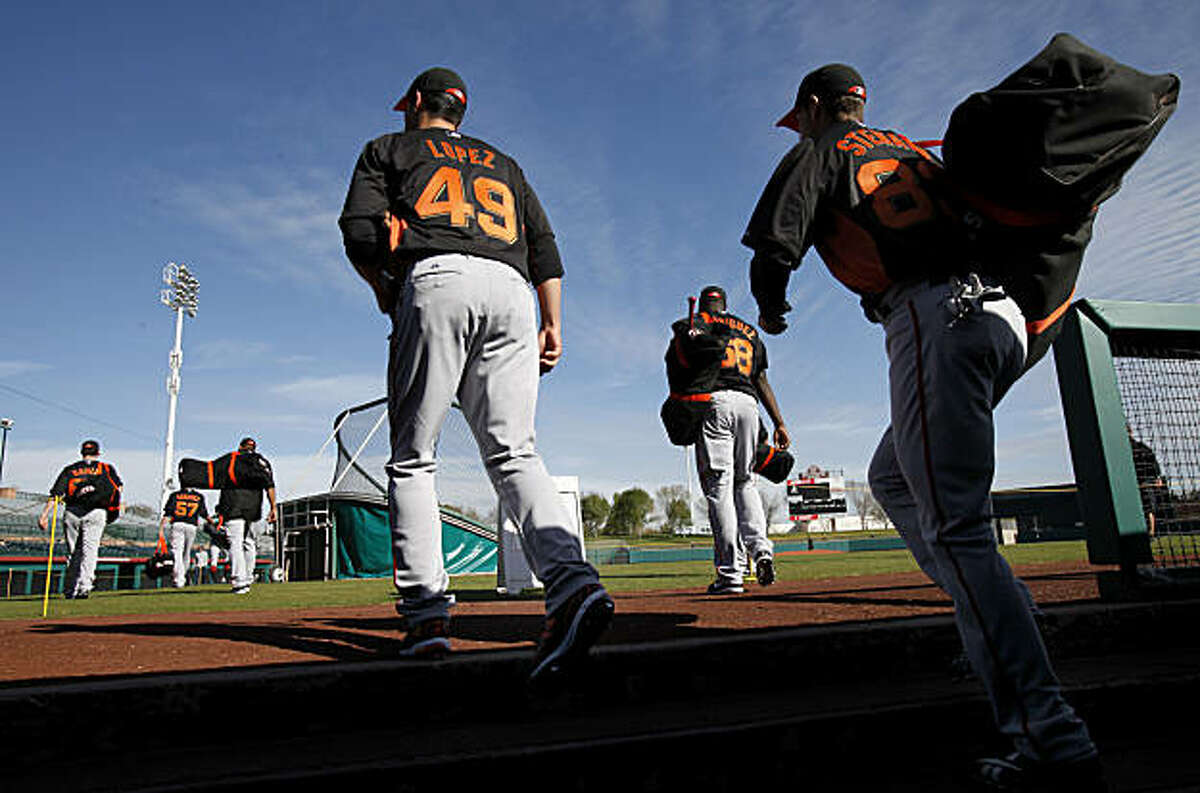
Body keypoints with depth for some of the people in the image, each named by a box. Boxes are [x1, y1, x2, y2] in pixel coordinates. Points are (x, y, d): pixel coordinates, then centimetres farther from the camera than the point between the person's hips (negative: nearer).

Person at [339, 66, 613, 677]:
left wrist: (383, 288, 23)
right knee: (513, 453, -6)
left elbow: (359, 230, 7)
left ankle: (426, 611, -9)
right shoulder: (502, 163, 35)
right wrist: (553, 325, 15)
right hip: (510, 290, 4)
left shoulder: (387, 150, 25)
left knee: (412, 458, 1)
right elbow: (544, 246, 21)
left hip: (436, 282, -3)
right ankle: (571, 581, -28)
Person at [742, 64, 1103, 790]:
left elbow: (776, 247, -1)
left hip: (935, 319, -8)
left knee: (956, 529, -12)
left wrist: (770, 310, 17)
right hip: (1003, 313, 8)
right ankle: (993, 629, 14)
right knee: (893, 477, 21)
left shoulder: (820, 152, 10)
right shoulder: (913, 150, 30)